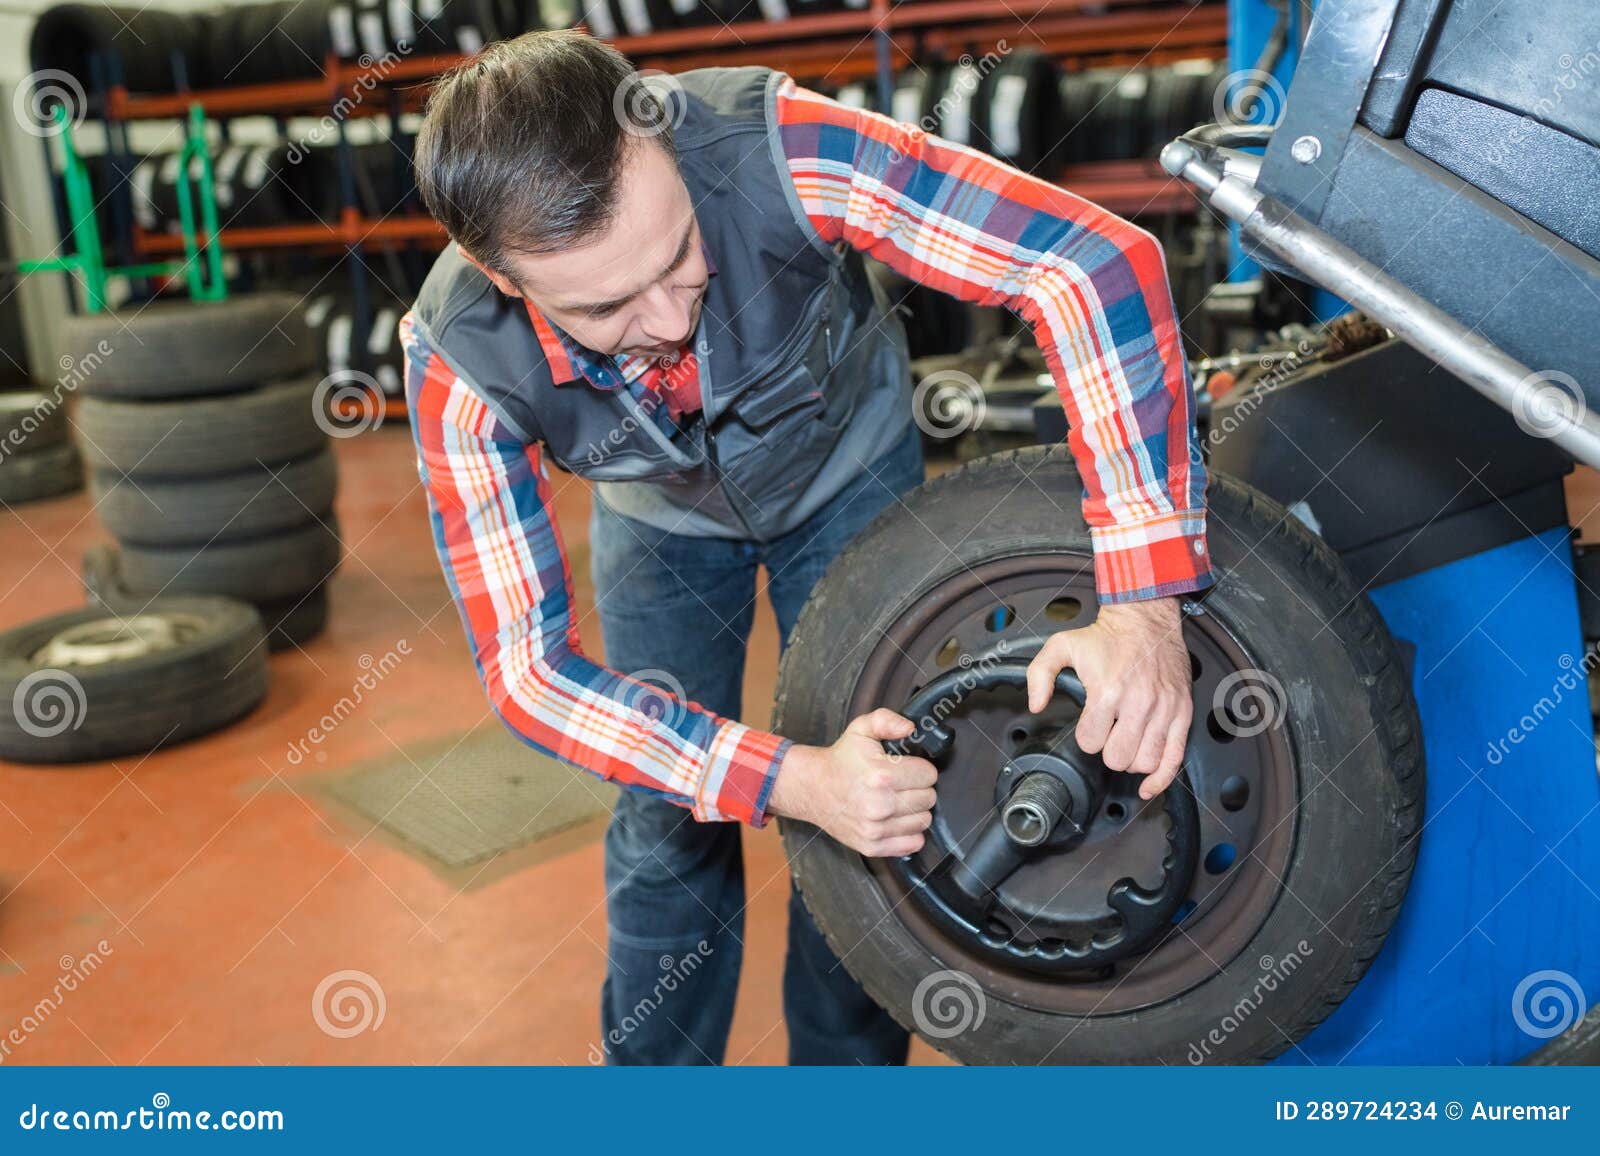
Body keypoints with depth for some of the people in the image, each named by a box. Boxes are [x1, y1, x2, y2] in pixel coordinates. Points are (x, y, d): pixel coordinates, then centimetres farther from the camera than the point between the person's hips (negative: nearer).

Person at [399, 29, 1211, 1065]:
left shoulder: (768, 145, -40)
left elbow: (1096, 259, -42)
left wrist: (1142, 605, -49)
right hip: (661, 516, 1)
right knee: (666, 831, 5)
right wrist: (787, 780, -41)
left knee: (875, 808, 0)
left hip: (847, 467, 0)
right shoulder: (460, 358, -33)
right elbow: (528, 668, -29)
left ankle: (848, 1067, 25)